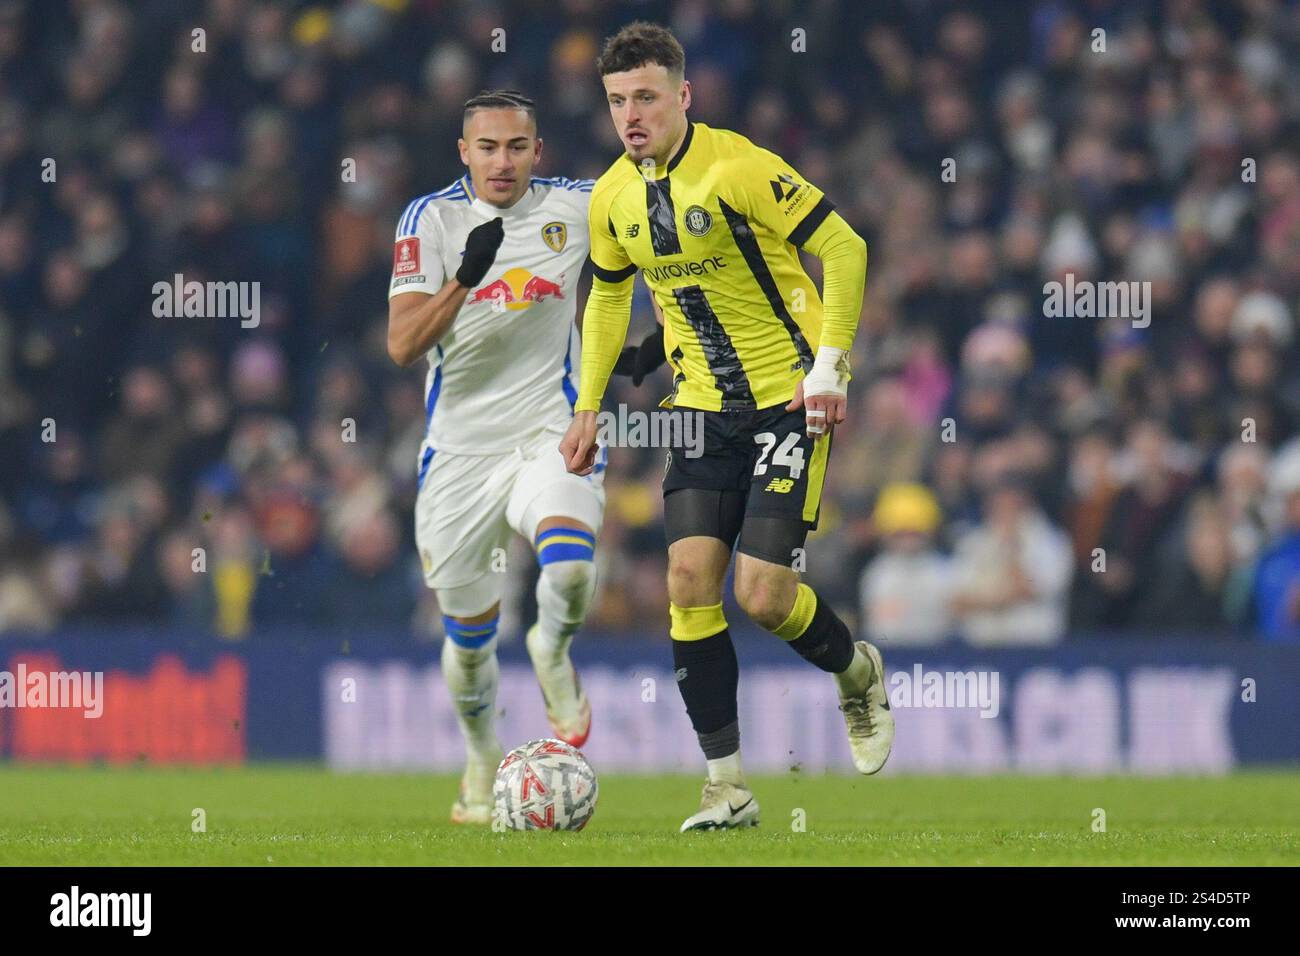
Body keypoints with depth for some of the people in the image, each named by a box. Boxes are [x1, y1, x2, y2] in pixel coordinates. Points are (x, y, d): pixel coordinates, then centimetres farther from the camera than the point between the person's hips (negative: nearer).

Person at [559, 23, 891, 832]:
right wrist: (589, 407, 15)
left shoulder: (738, 168, -18)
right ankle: (729, 789, -1)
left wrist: (829, 365, -18)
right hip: (705, 404, 6)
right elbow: (608, 296, 20)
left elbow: (843, 249, -14)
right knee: (690, 577, -7)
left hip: (789, 395, -6)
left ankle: (857, 673, 23)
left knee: (763, 595, -12)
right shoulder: (613, 198, 3)